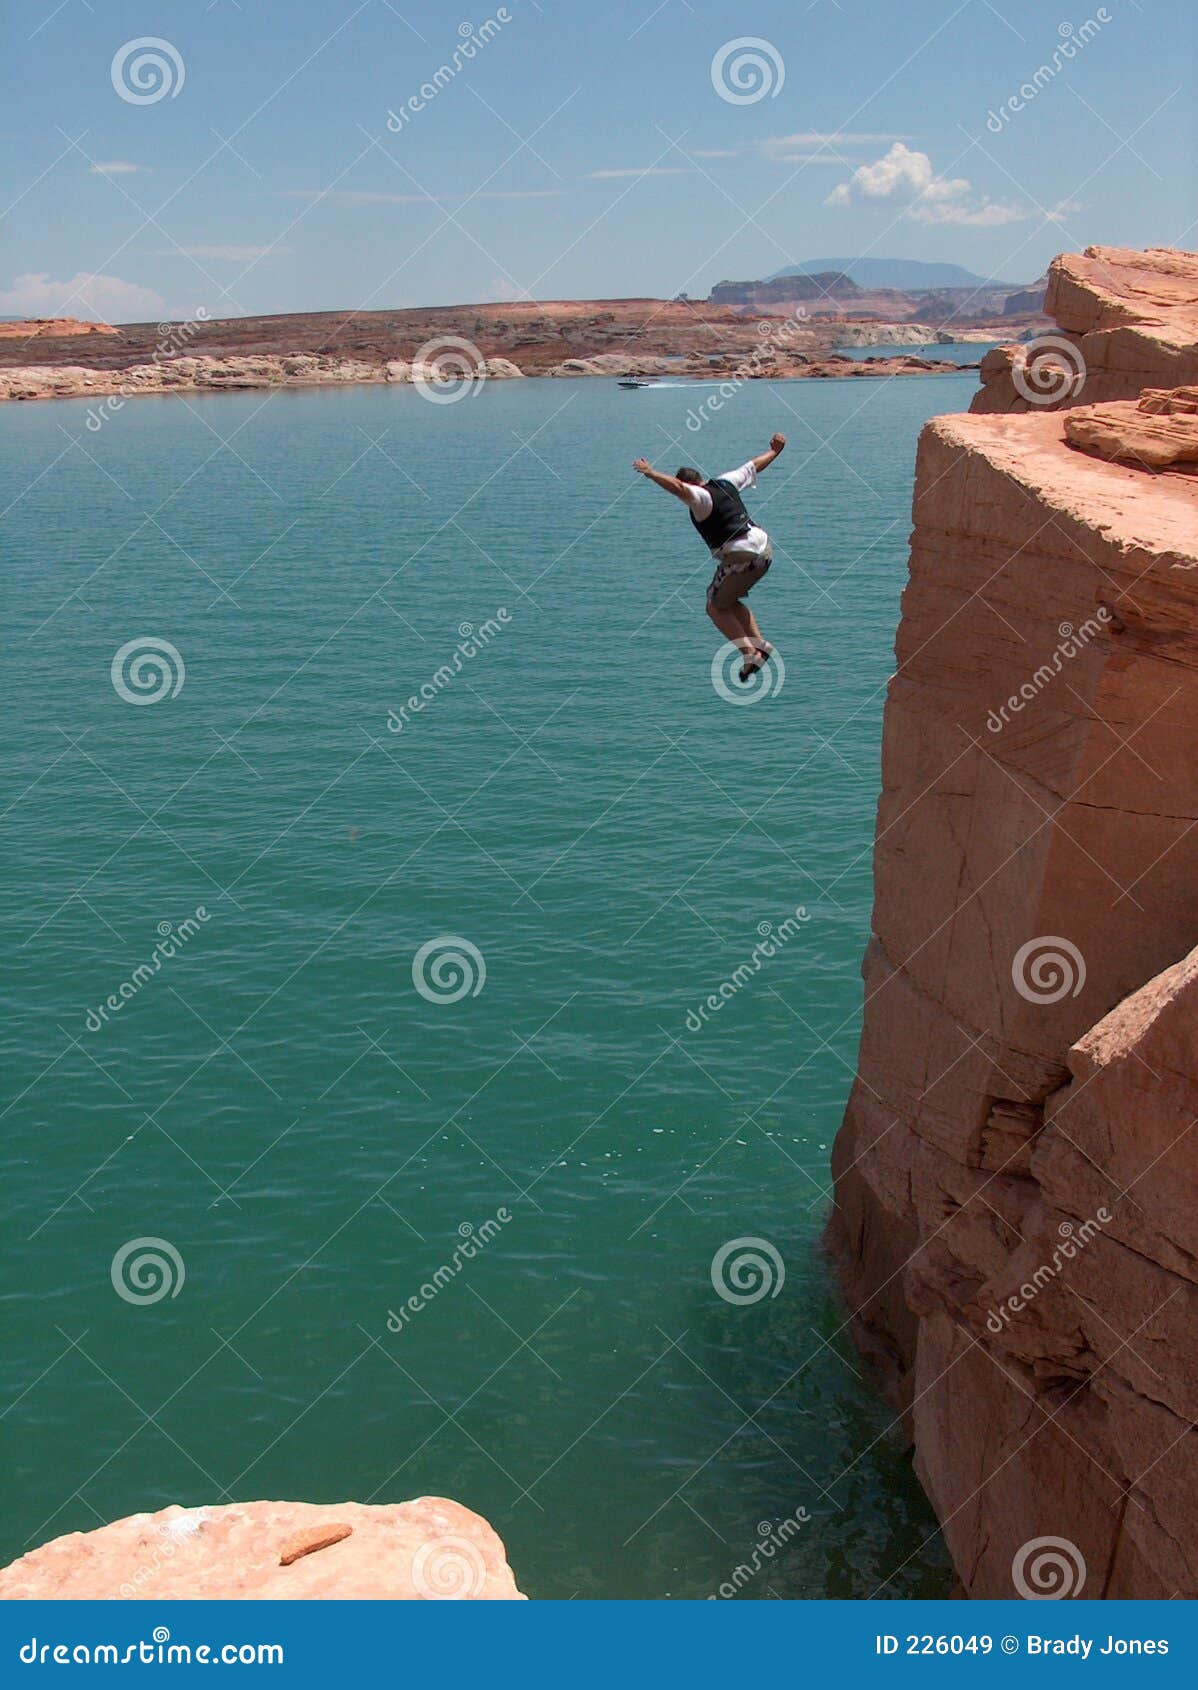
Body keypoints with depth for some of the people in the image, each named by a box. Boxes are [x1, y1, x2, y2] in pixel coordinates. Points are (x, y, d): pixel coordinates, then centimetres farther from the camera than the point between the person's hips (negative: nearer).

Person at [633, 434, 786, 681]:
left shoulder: (700, 496, -8)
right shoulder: (725, 482, 14)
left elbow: (679, 488, -31)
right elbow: (753, 466, 29)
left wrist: (651, 473, -32)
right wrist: (774, 451, 45)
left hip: (740, 556, -9)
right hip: (764, 548, 9)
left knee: (716, 608, 8)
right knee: (730, 602, 25)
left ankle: (749, 653, -5)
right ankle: (759, 644, 14)